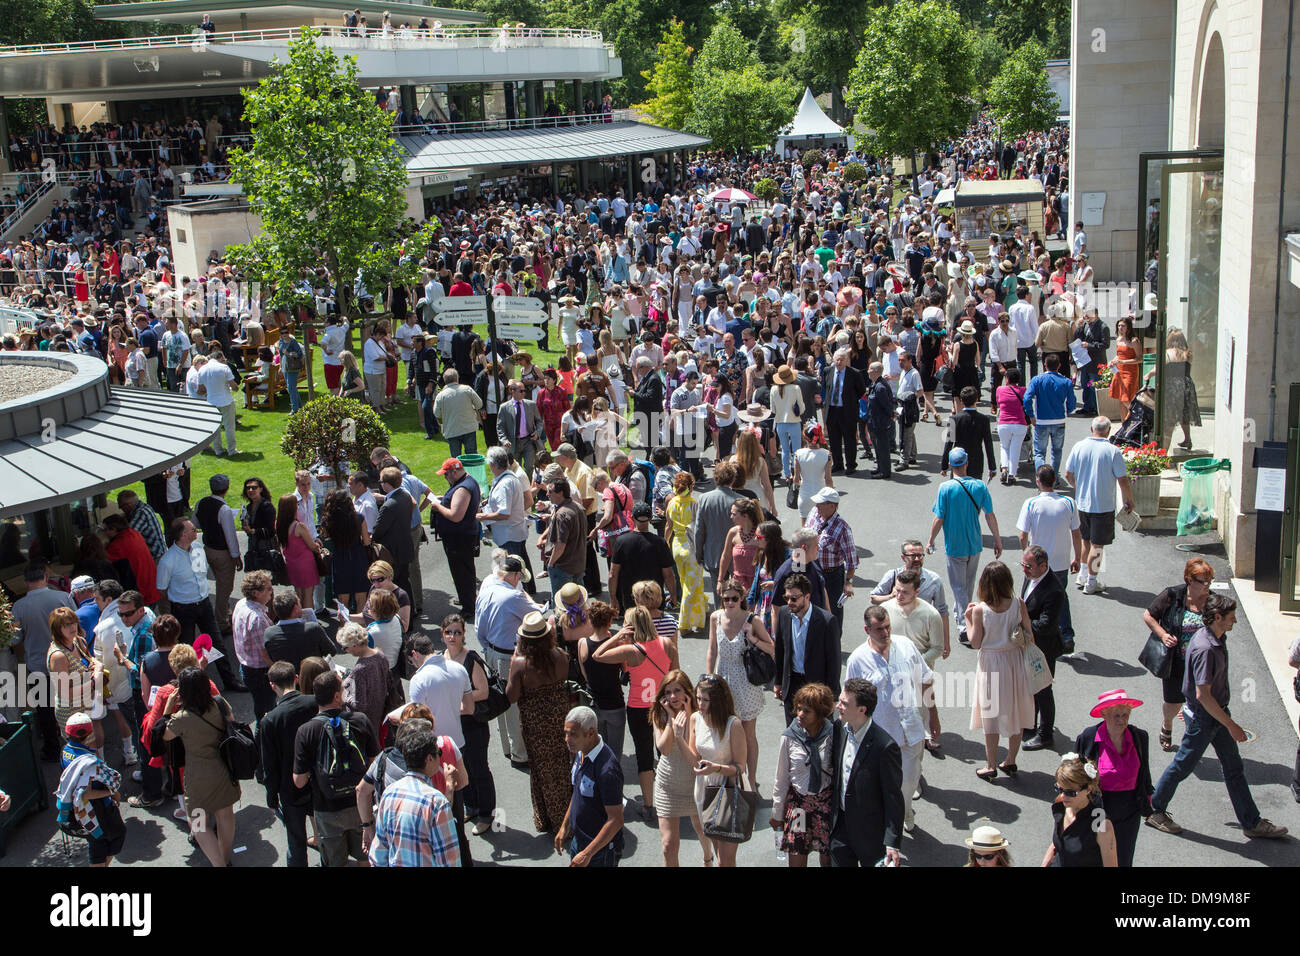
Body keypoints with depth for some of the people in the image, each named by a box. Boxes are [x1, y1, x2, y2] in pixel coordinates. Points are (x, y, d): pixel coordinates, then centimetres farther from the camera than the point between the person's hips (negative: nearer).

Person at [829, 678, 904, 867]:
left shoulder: (885, 746, -25)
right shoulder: (840, 728, -5)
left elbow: (893, 798, -19)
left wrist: (892, 843, -18)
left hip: (870, 834, -6)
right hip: (840, 824, 6)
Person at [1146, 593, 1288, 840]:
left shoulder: (1217, 639, 3)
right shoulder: (1205, 648, -28)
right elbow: (1203, 694, -28)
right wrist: (1231, 726, -23)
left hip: (1217, 712, 9)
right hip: (1202, 717, -9)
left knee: (1233, 767, 14)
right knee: (1183, 765, 6)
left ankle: (1251, 822, 22)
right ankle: (1154, 811, 23)